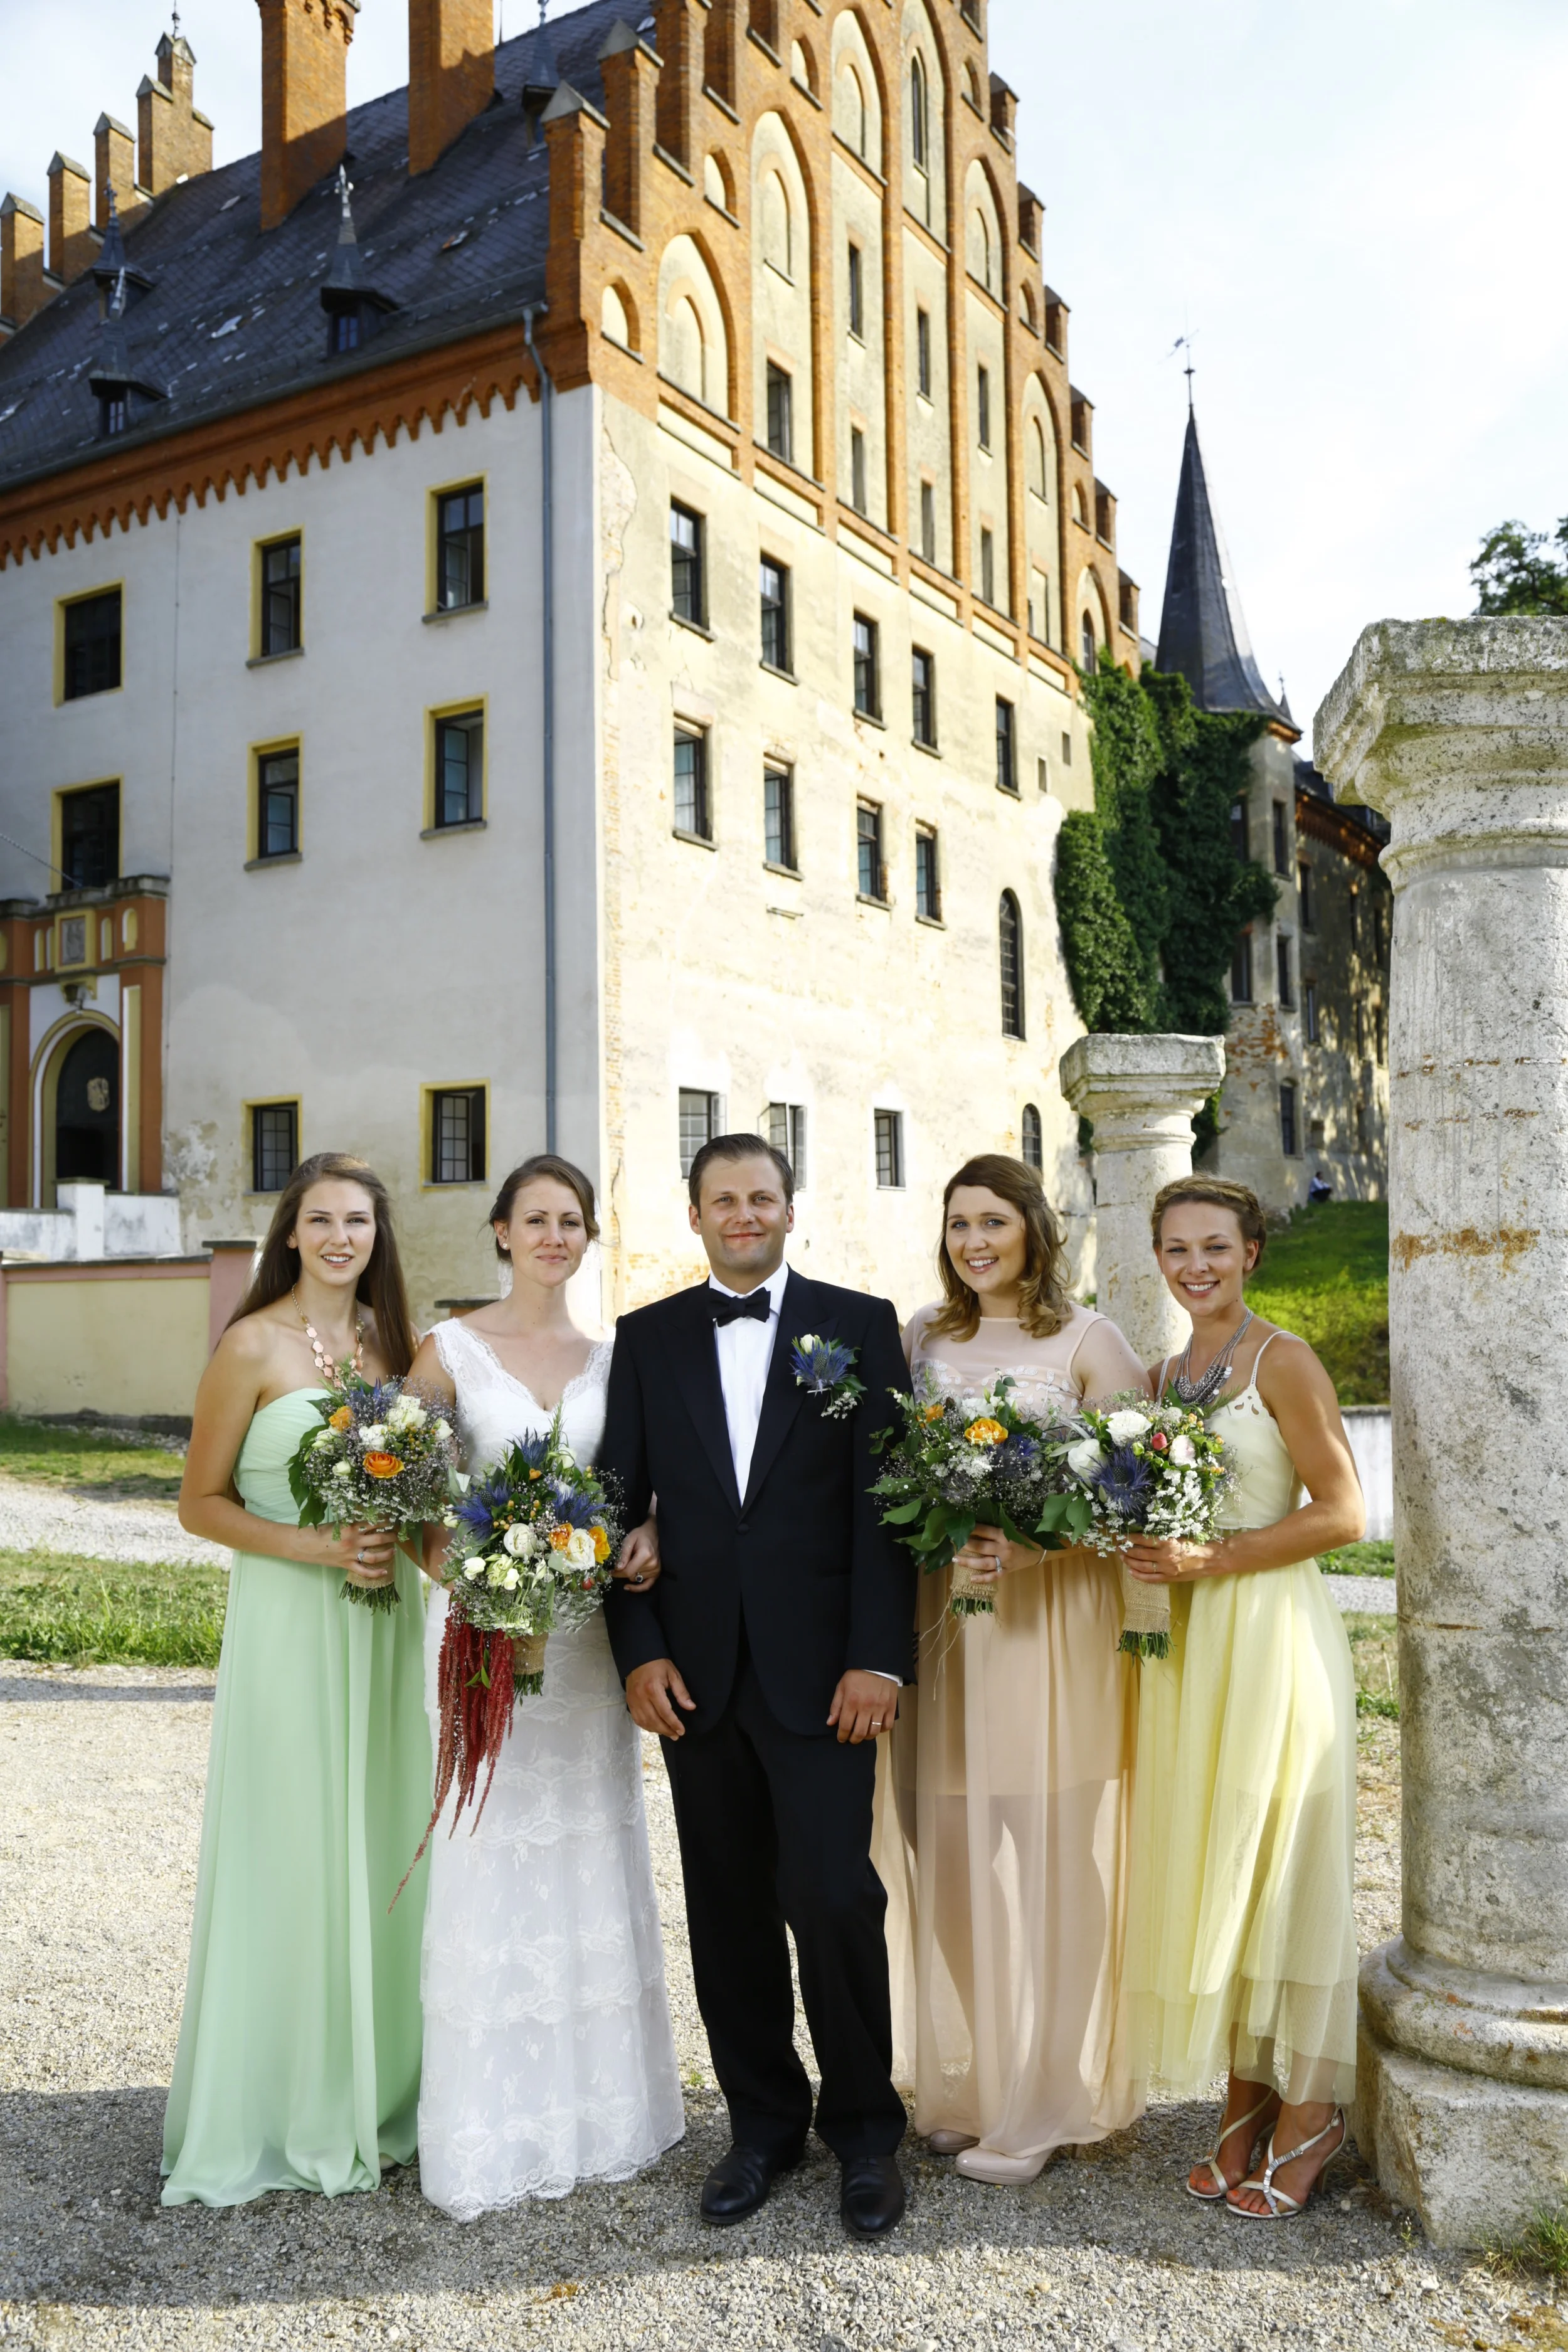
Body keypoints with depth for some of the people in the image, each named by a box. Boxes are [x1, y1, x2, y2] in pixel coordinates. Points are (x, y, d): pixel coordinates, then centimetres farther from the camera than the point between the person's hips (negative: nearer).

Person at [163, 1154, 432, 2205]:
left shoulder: (392, 1340, 9)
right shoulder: (253, 1346, -7)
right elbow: (201, 1503, -7)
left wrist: (403, 1538, -3)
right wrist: (320, 1547, -18)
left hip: (387, 1619, 5)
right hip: (289, 1621, -5)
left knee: (383, 1849, 12)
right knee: (292, 1857, 2)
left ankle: (381, 2089, 27)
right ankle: (286, 2109, 19)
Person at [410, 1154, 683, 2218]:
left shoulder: (613, 1356, 7)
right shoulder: (450, 1350, -2)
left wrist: (647, 1535, -9)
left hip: (585, 1636, 3)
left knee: (593, 1864, 11)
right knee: (490, 1860, 1)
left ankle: (599, 2106, 27)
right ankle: (491, 2128, 16)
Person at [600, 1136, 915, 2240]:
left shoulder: (861, 1324, 2)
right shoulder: (647, 1338, 9)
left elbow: (886, 1501, -3)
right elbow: (623, 1502, 7)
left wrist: (879, 1657, -9)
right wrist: (640, 1650, -2)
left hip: (820, 1669, -2)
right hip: (697, 1674, 3)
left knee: (834, 1895, -5)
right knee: (729, 1911, 10)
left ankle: (864, 2127, 17)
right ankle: (764, 2120, 28)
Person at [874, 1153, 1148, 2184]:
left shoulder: (1089, 1341, -1)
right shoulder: (921, 1336, 11)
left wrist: (1033, 1546, -18)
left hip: (1053, 1623, -3)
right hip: (941, 1619, 4)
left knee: (1045, 1856, 1)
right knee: (949, 1854, 6)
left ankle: (1041, 2107, 15)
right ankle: (962, 2084, 23)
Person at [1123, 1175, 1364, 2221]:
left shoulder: (1284, 1360, -9)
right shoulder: (1168, 1373, 13)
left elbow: (1341, 1513, -13)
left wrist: (1211, 1559, -18)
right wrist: (1149, 1548, 1)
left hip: (1273, 1633, -7)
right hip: (1187, 1640, 7)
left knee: (1280, 1860, 1)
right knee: (1203, 1864, 9)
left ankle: (1309, 2113, 17)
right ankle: (1247, 2100, 23)